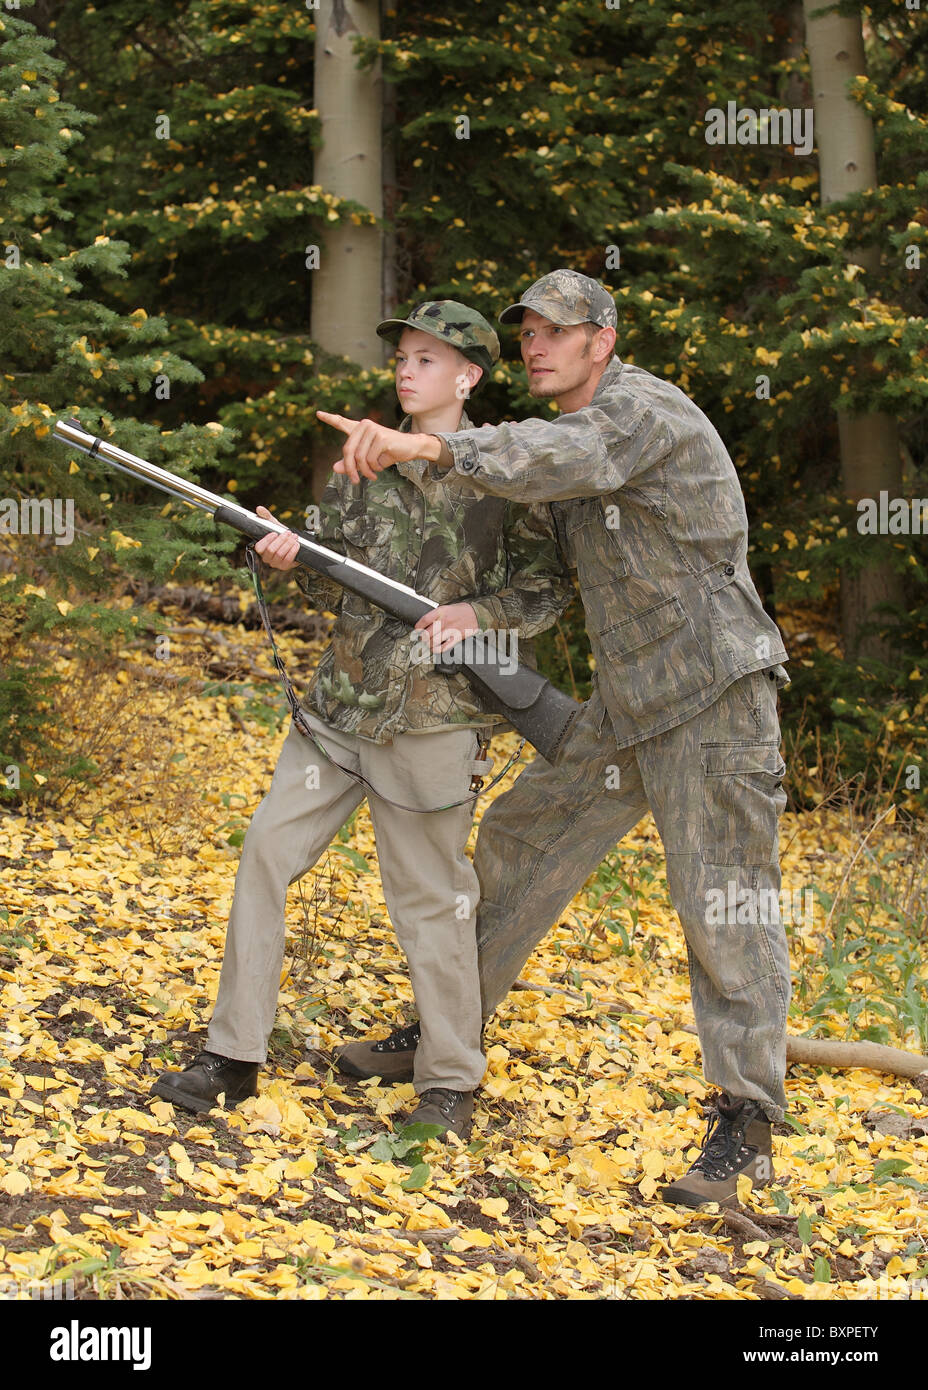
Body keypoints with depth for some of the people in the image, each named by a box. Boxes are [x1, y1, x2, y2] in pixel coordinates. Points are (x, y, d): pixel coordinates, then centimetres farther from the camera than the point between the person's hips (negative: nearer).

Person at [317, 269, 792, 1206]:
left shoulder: (642, 408, -17)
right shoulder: (574, 429, 12)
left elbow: (557, 461, -38)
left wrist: (423, 446, -50)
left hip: (717, 694, -9)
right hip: (629, 705, 9)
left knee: (724, 906, -10)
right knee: (521, 841, 13)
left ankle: (742, 1132, -6)